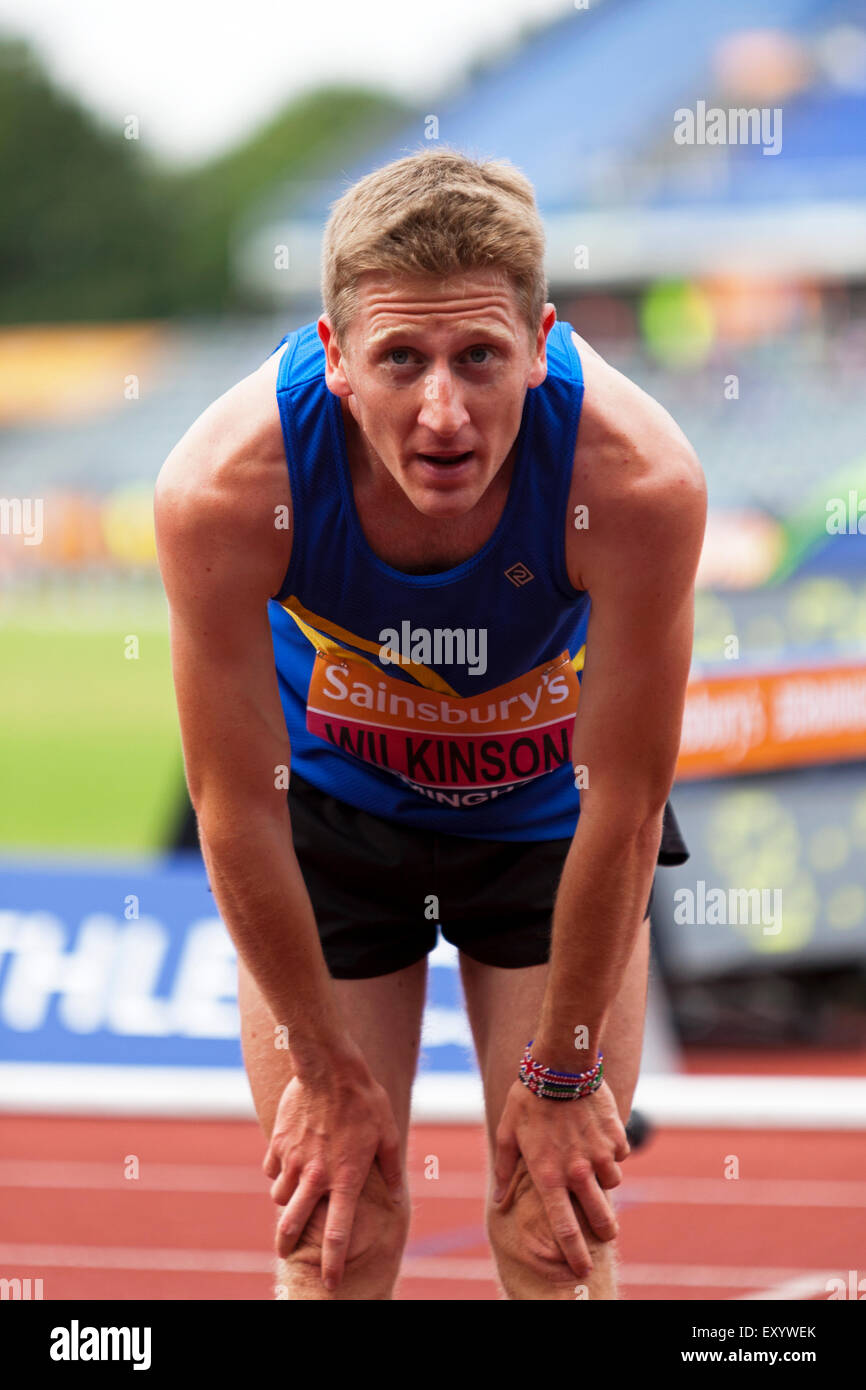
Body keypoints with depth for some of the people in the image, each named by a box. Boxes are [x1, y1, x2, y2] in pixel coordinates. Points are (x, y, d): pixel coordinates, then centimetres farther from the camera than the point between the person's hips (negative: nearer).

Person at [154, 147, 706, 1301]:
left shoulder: (639, 479, -36)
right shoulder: (226, 487, -35)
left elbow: (626, 805, -22)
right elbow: (237, 805, -21)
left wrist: (561, 1072, -12)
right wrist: (327, 1072, -12)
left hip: (551, 807, 0)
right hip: (330, 804, 0)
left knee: (557, 1231, 2)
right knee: (337, 1234, 1)